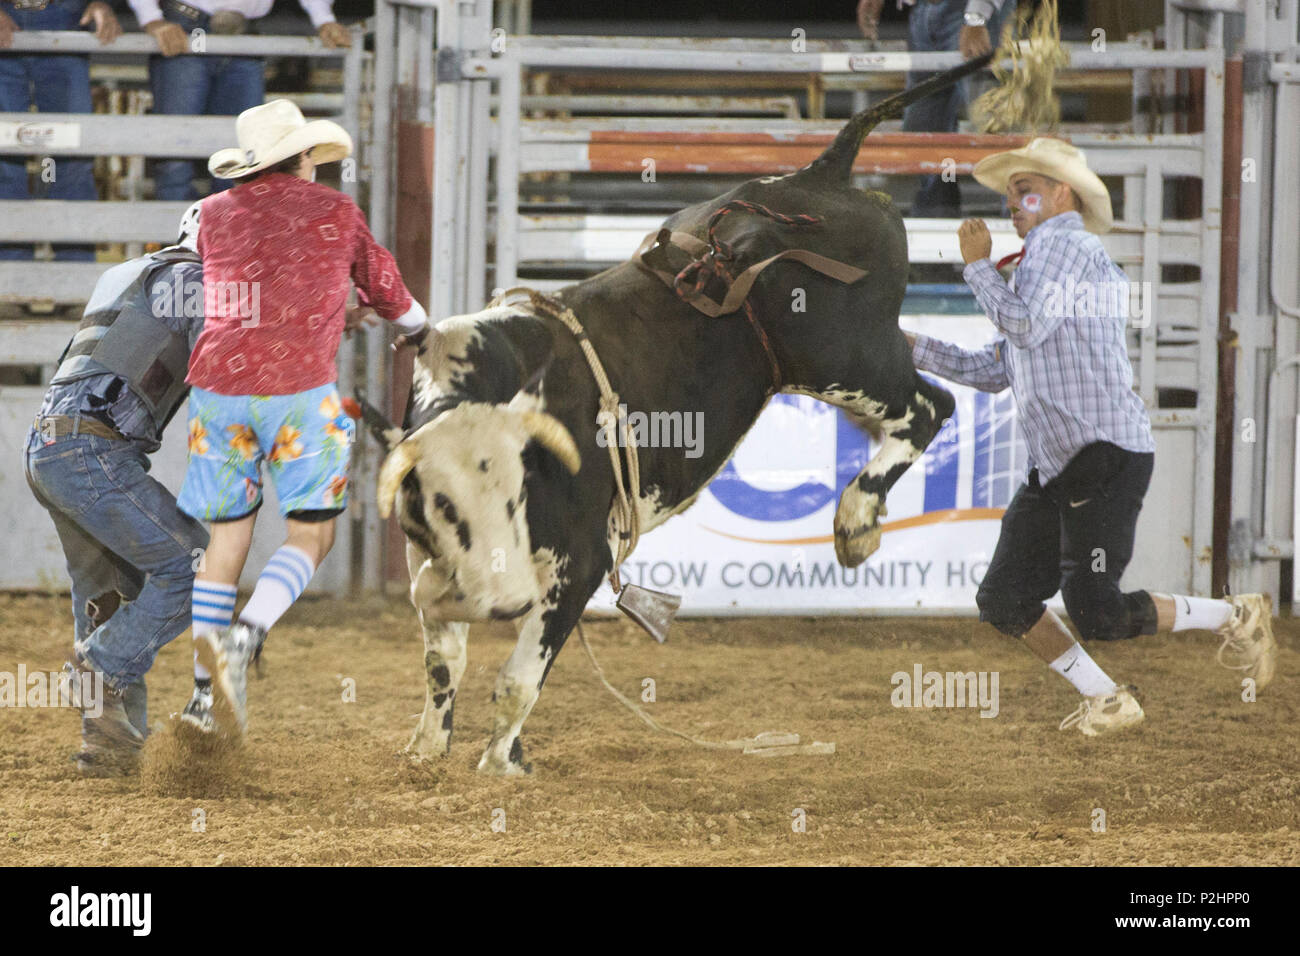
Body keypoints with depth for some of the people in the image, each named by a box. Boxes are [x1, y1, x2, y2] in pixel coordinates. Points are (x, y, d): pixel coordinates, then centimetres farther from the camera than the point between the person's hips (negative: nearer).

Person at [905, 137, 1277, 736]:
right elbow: (994, 372, 28)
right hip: (1054, 466, 10)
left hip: (1106, 455, -10)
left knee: (1098, 616, -13)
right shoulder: (1039, 264, 25)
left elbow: (1027, 326, -22)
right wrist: (916, 348, 21)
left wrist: (977, 265, -9)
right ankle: (1106, 701, 13)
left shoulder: (1062, 244, -7)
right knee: (1003, 602, 3)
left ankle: (1235, 617, 5)